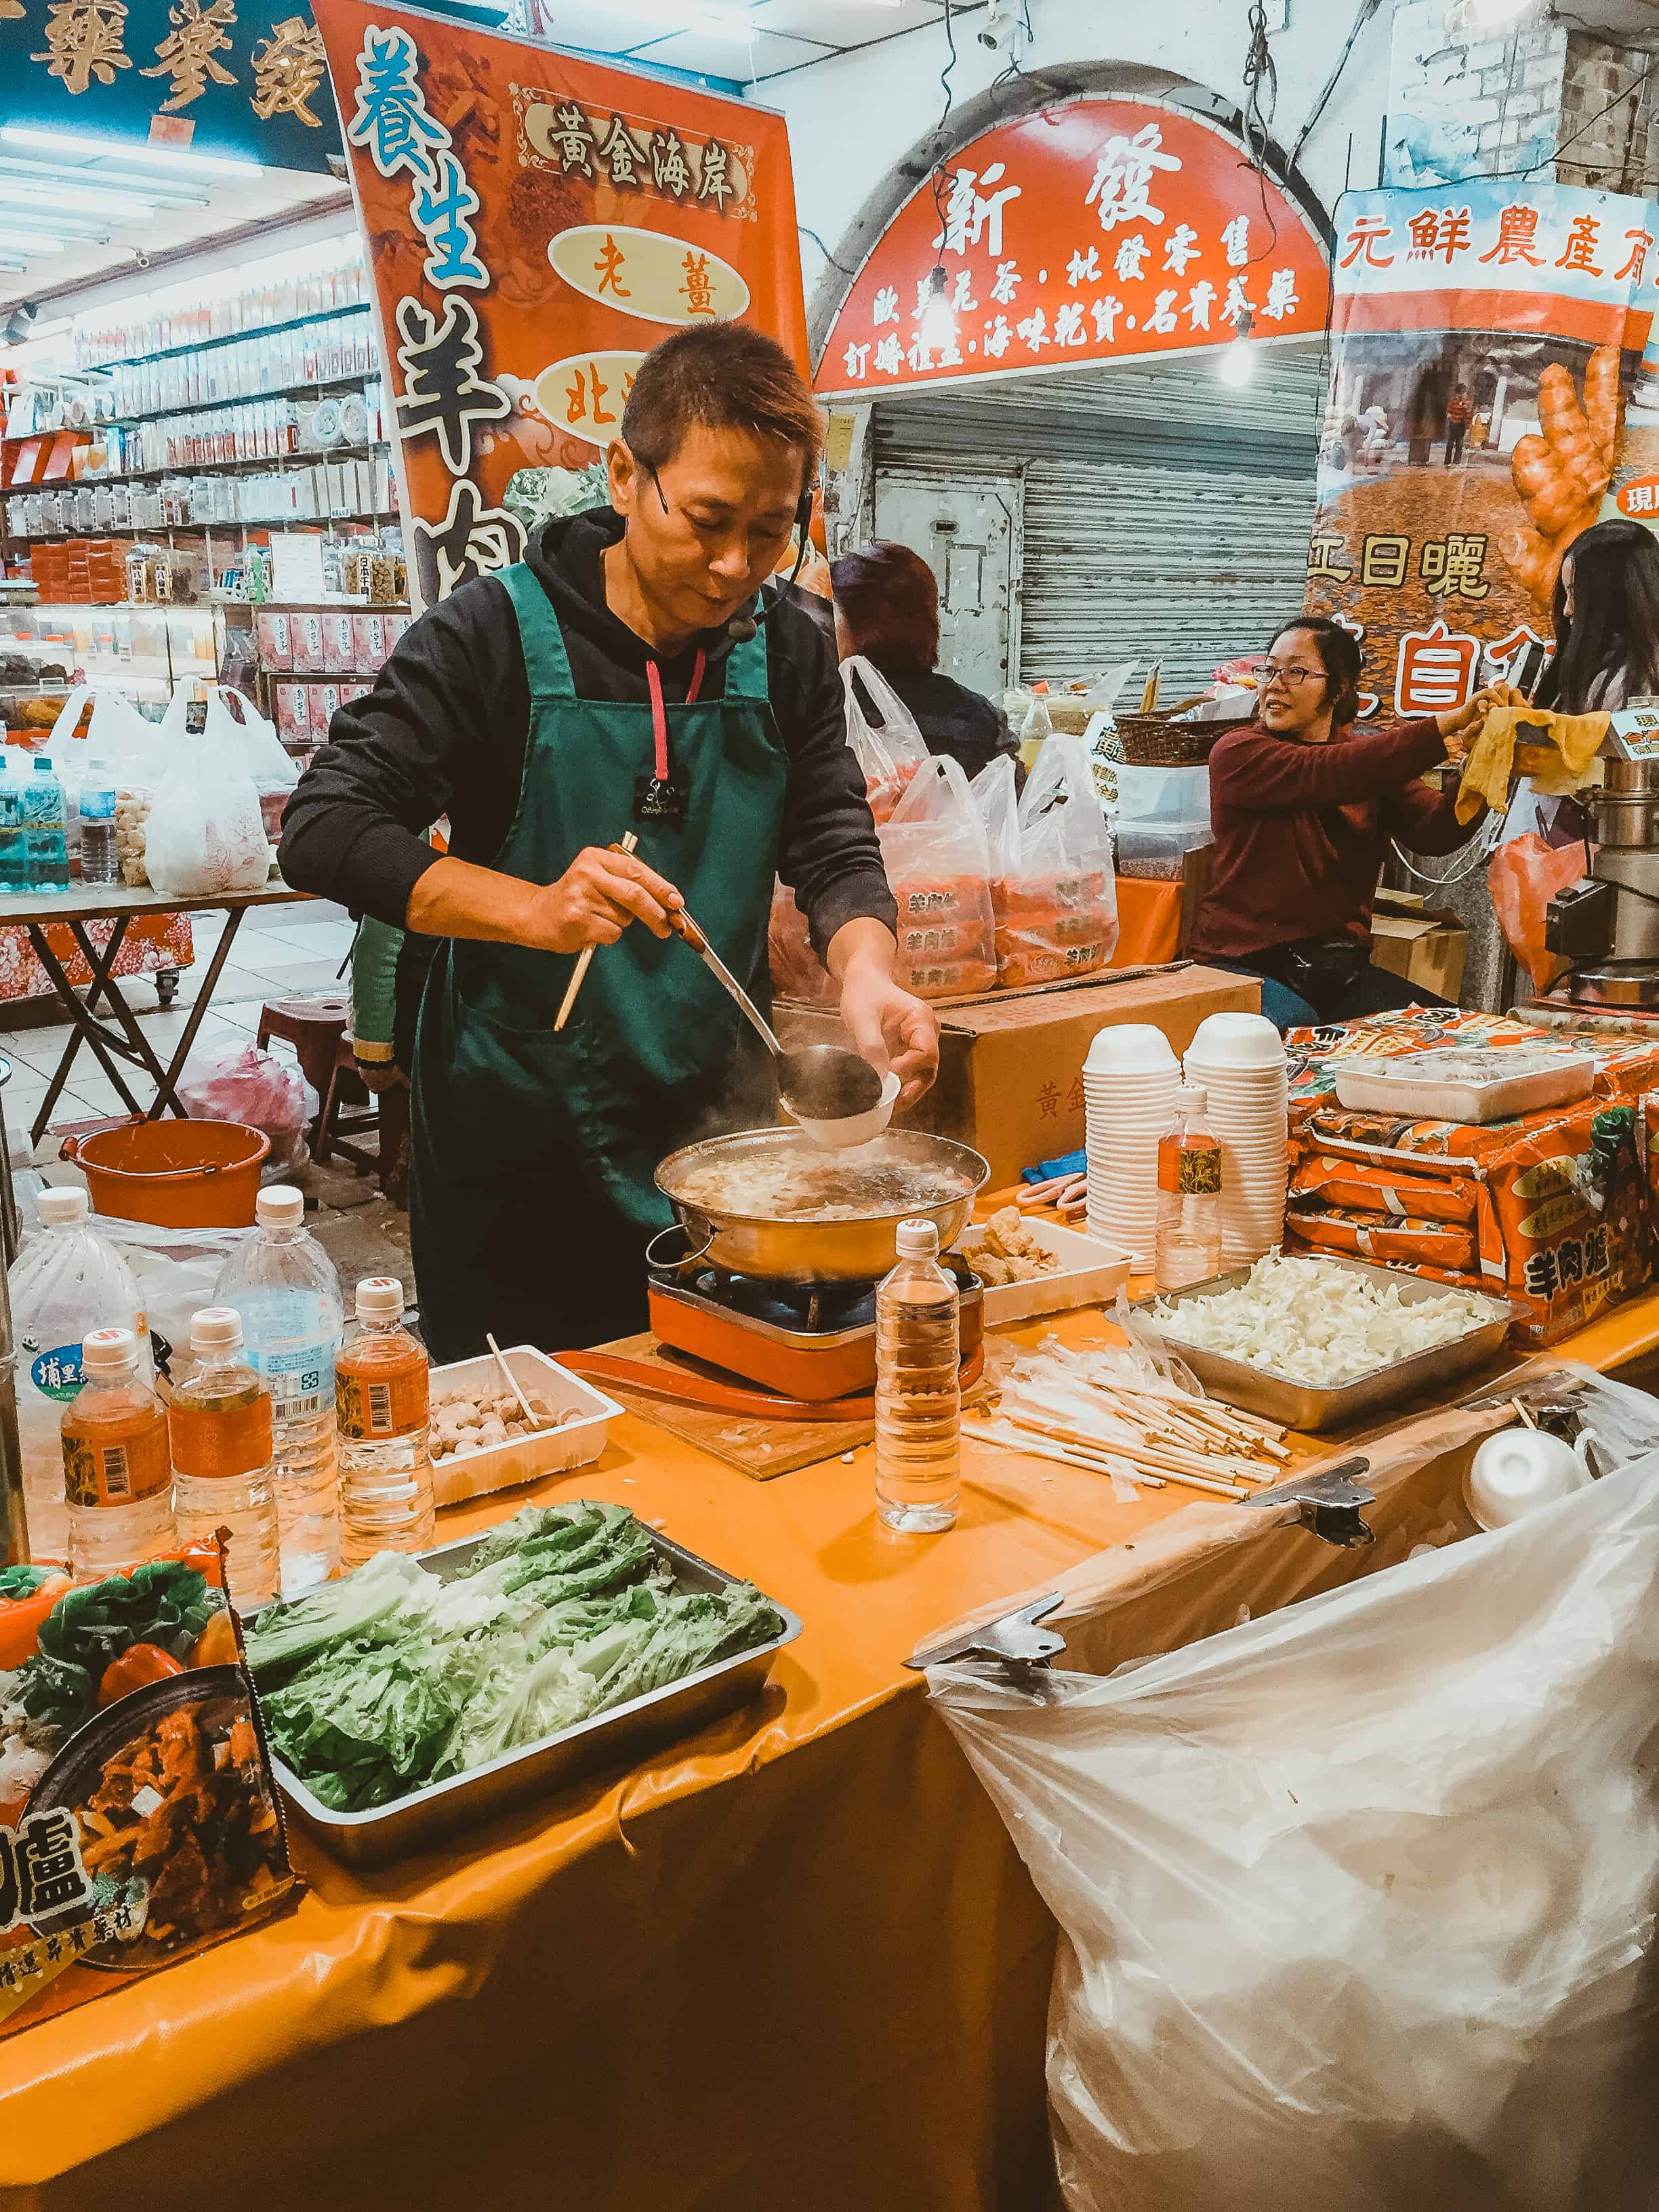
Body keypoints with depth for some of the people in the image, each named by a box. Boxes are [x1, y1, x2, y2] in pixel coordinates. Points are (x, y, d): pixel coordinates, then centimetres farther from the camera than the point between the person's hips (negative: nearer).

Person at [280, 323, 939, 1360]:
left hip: (714, 1134, 4)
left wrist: (868, 974, -22)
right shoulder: (499, 632, -12)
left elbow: (836, 850, 1)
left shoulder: (791, 653, 1)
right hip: (517, 1151, -3)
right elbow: (323, 828, -16)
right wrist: (535, 910, -31)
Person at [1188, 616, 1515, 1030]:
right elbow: (1325, 773, -24)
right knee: (1296, 1027, -34)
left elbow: (1437, 832, -8)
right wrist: (1450, 723, -30)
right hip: (1245, 963, -5)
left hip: (1339, 967, 5)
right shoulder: (1238, 753, -4)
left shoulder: (1371, 759, 10)